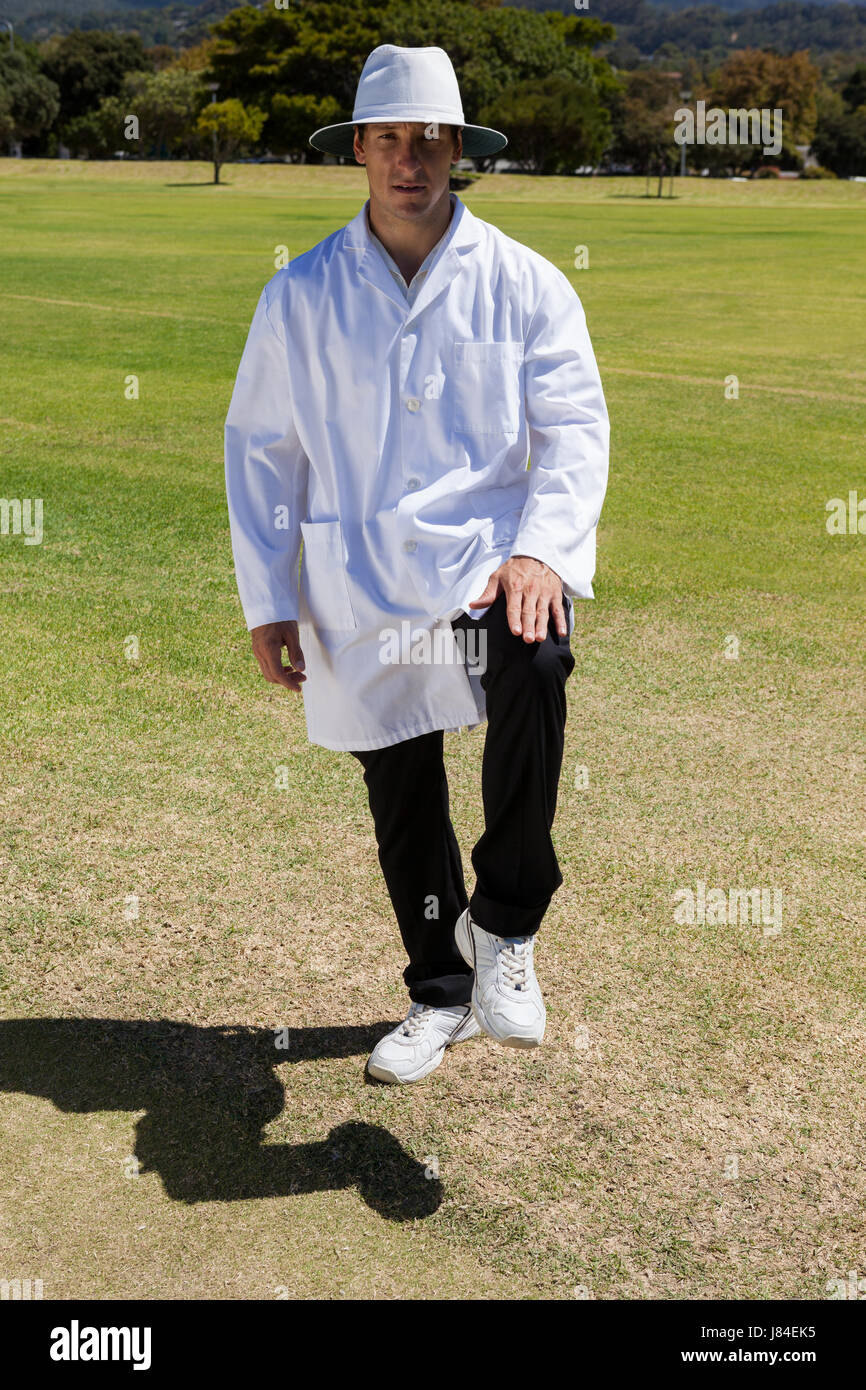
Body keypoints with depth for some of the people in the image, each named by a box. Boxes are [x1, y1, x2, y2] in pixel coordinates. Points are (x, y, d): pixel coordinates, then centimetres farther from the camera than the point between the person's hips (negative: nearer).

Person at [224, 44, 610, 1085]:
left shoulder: (522, 283, 3)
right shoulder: (301, 295, 6)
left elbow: (574, 426, -1)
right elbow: (259, 448, 8)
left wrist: (541, 549, -19)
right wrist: (266, 603, 2)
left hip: (491, 562, -2)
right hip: (359, 589, 2)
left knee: (536, 668, -34)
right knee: (401, 800, 10)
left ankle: (502, 925, -14)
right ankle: (441, 995, 32)